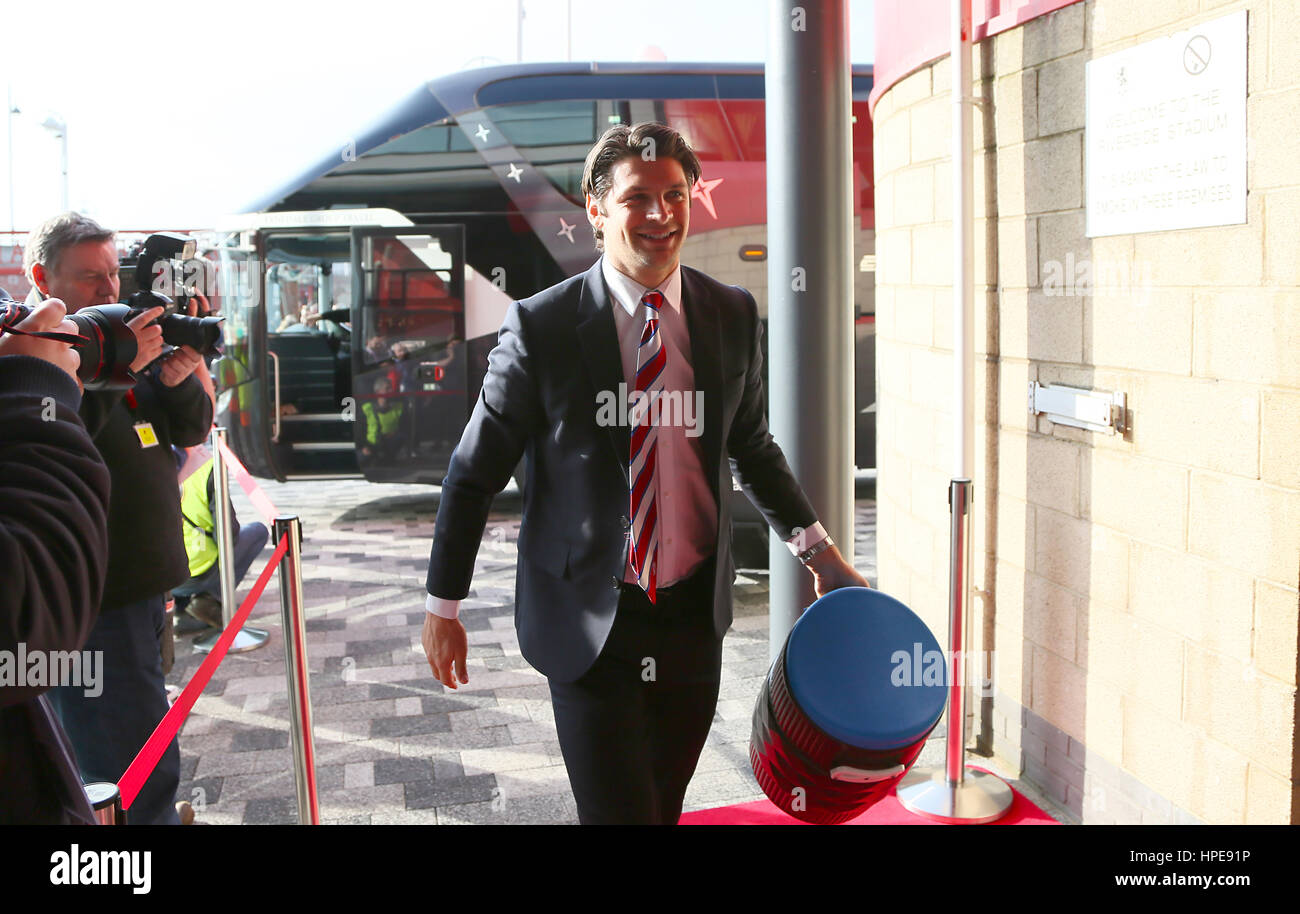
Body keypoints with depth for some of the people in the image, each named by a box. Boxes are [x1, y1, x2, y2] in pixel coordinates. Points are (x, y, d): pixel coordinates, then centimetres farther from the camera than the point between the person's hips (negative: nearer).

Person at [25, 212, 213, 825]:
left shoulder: (127, 337, 15)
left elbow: (190, 431, 13)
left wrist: (178, 380, -6)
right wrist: (116, 367, -31)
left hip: (142, 582, 8)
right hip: (90, 599, -8)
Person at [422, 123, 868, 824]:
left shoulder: (733, 317, 2)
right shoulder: (542, 326, -10)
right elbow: (475, 470, -3)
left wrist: (818, 550, 14)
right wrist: (443, 605, 1)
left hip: (695, 617, 4)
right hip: (588, 625, -4)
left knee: (665, 804, 17)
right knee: (617, 810, -4)